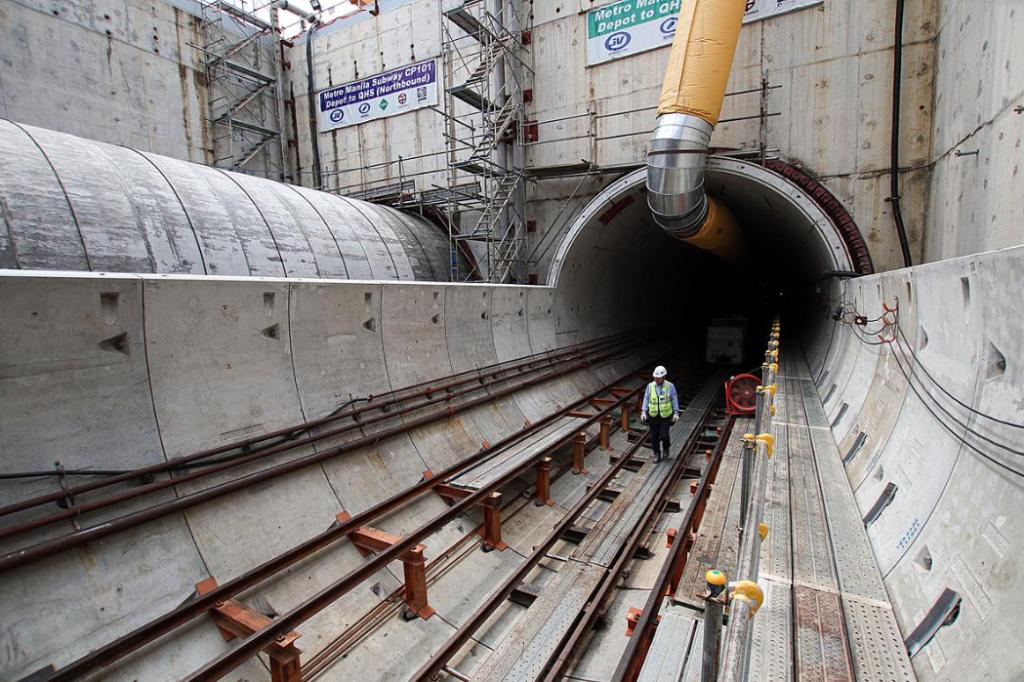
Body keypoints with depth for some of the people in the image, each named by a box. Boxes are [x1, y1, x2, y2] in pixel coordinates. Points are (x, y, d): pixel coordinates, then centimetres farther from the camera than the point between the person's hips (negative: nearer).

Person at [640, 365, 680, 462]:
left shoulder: (670, 386, -6)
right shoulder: (650, 386, -3)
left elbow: (674, 400, 0)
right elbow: (646, 399, 1)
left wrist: (676, 413, -3)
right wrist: (643, 412, -6)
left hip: (665, 416, -2)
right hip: (653, 416, 2)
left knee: (663, 435, -7)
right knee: (654, 436, 7)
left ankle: (666, 447, 27)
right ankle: (657, 454, 26)